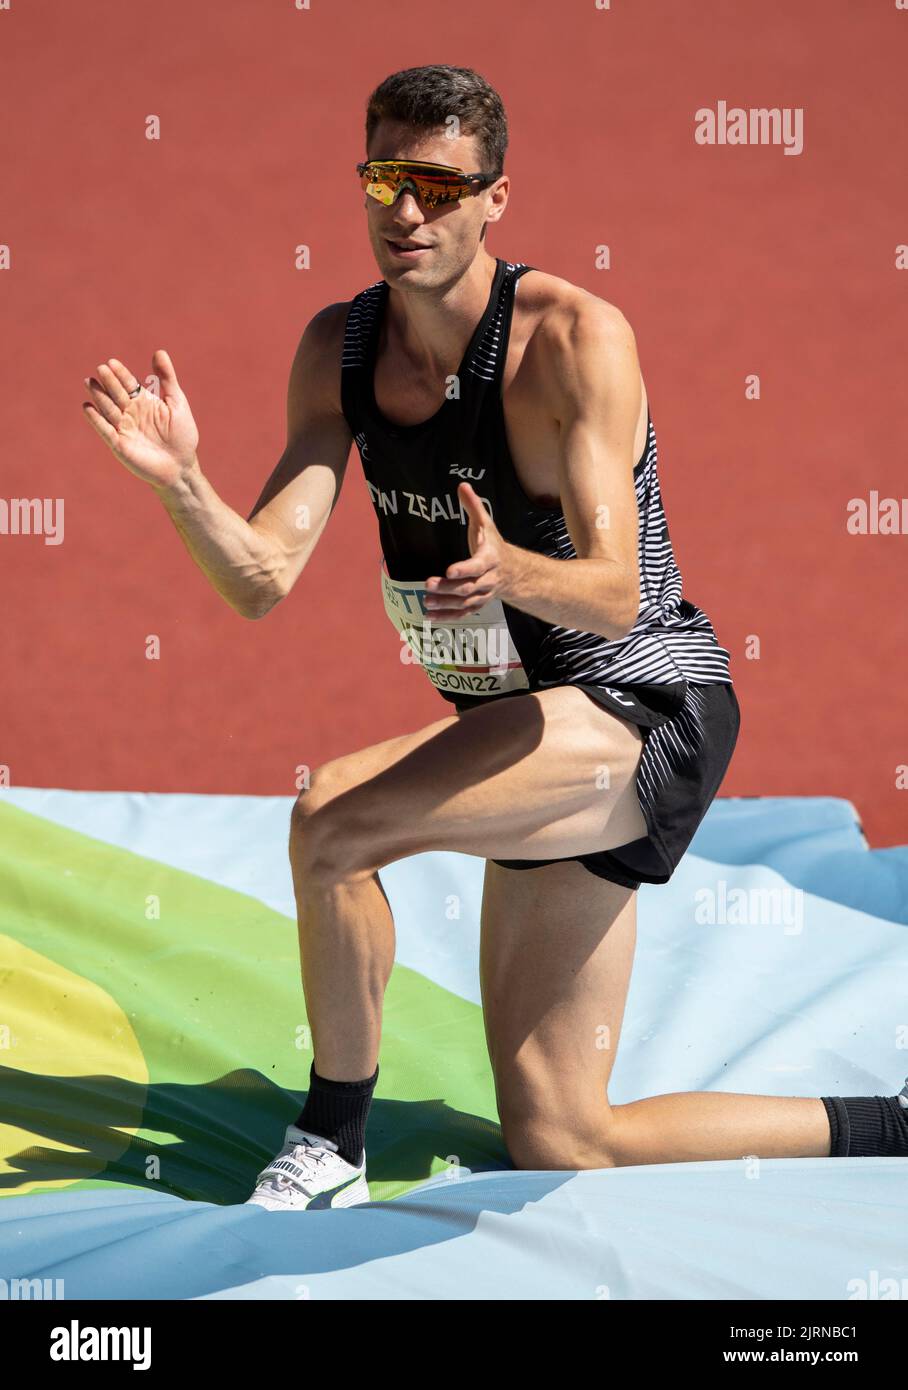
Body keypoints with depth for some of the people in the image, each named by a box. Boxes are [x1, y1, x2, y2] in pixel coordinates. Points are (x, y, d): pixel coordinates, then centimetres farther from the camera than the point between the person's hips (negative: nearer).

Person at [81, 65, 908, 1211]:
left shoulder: (574, 337, -19)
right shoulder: (339, 349, 0)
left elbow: (615, 593, -26)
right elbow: (261, 581, -7)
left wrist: (511, 571, -47)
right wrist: (182, 483, -26)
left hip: (648, 717, -8)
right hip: (538, 735, 8)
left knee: (332, 816, -29)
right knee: (557, 1145, 7)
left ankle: (331, 1146, -9)